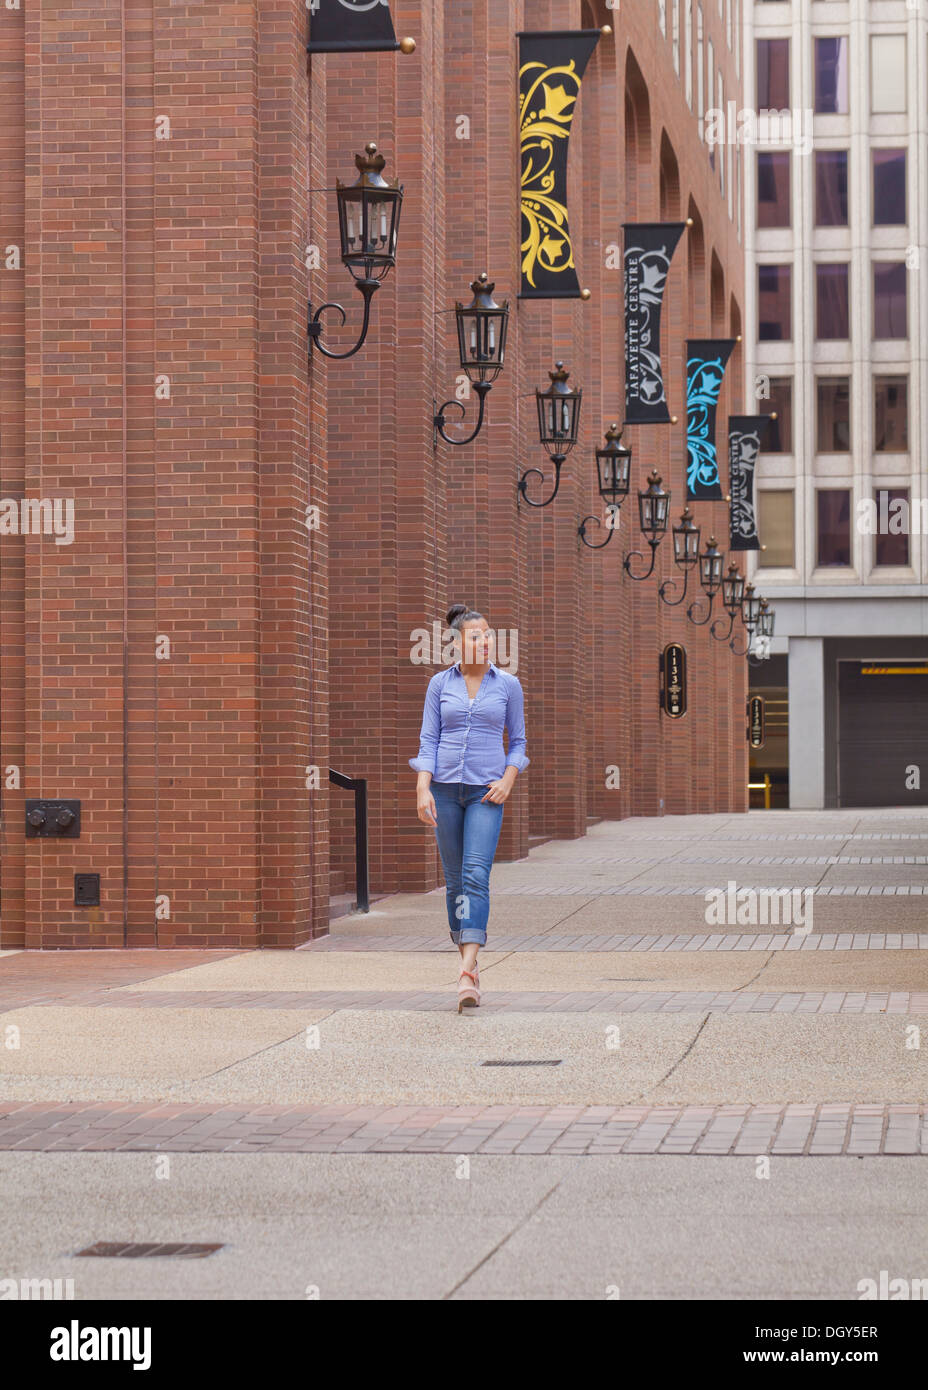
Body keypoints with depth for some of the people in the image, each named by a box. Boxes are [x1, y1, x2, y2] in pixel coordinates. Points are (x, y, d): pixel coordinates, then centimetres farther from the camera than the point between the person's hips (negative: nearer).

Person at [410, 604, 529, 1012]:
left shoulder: (507, 685, 4)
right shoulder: (440, 684, 5)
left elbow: (518, 741, 10)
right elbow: (428, 740, 4)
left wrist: (508, 780, -5)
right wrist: (423, 788, -8)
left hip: (487, 791, -2)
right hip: (445, 788, 2)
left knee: (476, 875, -15)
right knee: (454, 880, 5)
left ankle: (467, 974, -23)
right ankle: (468, 963, 17)